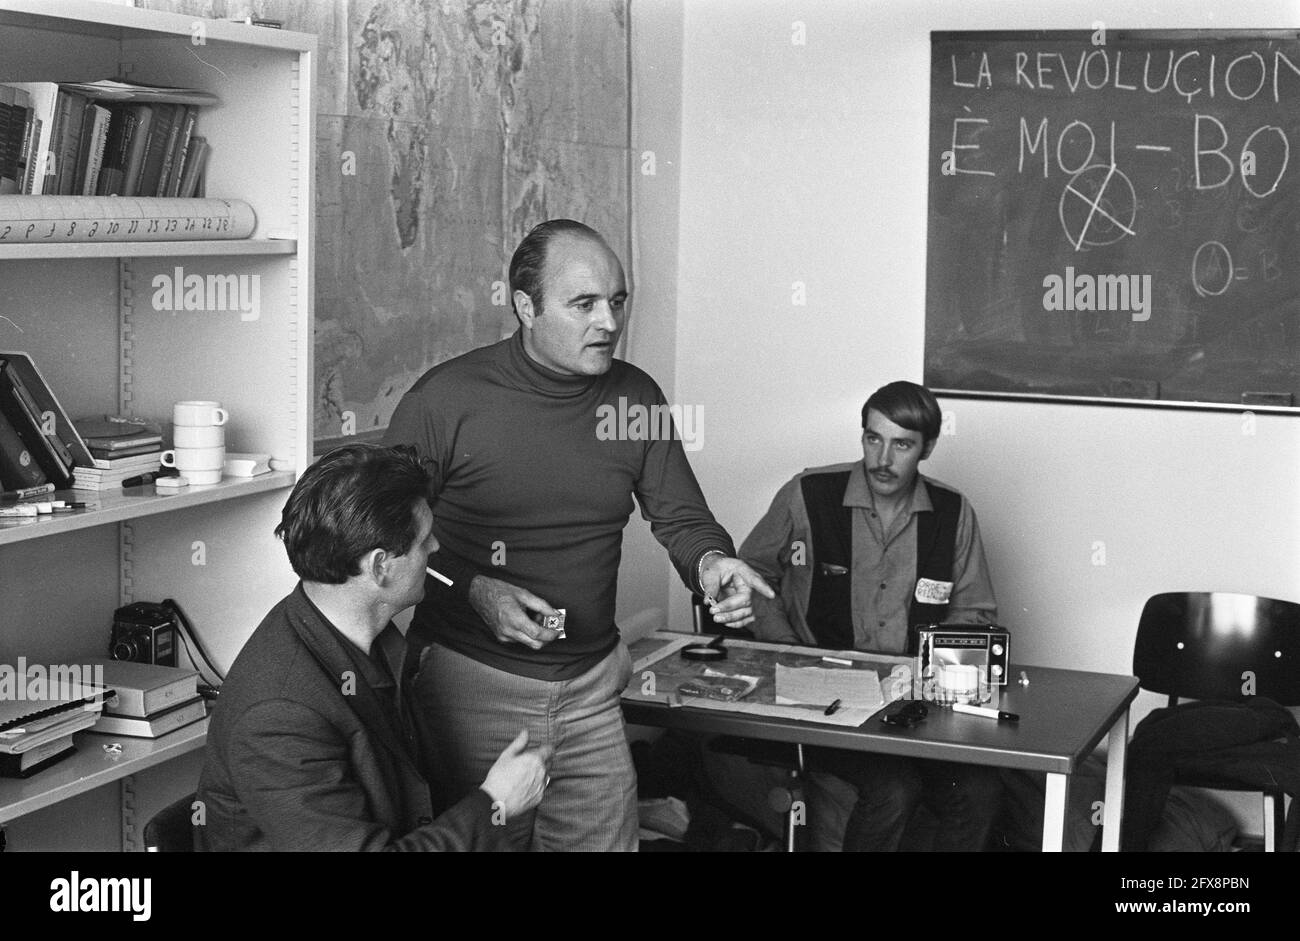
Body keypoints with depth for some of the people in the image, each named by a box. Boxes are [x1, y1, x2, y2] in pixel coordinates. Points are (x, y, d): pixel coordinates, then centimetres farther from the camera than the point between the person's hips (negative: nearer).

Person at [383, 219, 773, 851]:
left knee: (609, 838, 9)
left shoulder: (635, 395, 2)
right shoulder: (445, 399, -10)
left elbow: (680, 516, 7)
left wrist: (710, 562, -15)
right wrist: (474, 592, -20)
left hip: (592, 691, 4)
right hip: (473, 685, -4)